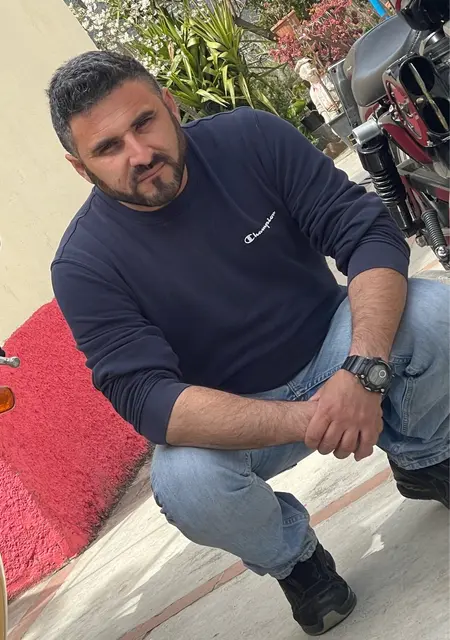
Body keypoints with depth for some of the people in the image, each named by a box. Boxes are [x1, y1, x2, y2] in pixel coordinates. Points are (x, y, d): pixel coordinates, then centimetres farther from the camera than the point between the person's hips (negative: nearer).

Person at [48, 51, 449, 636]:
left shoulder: (251, 138, -13)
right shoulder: (85, 267, -18)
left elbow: (368, 231, -17)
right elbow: (145, 400, -26)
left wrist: (364, 369, -35)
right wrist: (301, 421, -41)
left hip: (332, 346, 2)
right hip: (233, 418, -1)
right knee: (185, 483, -35)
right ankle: (290, 555, 2)